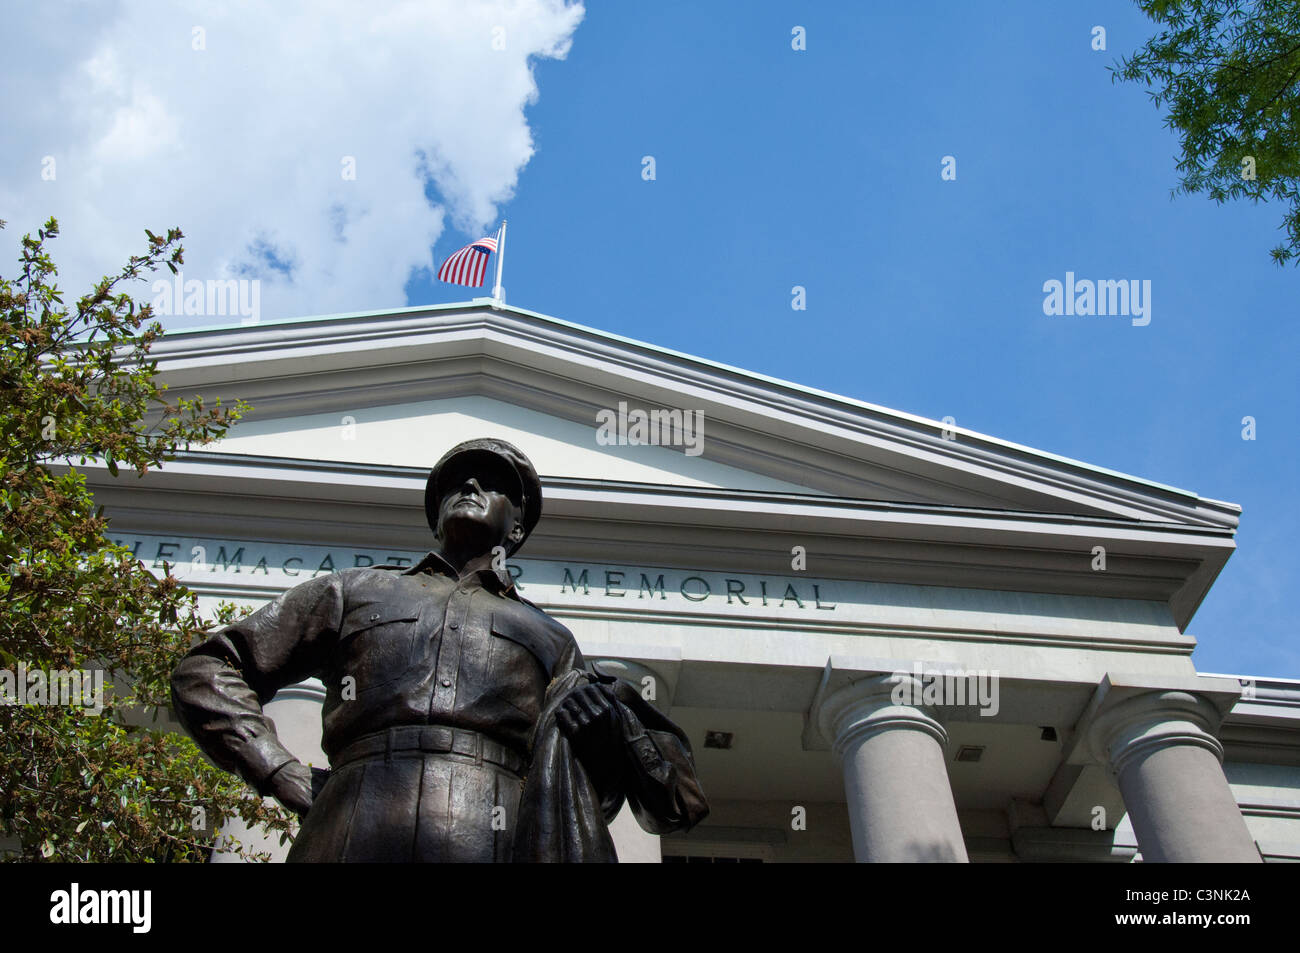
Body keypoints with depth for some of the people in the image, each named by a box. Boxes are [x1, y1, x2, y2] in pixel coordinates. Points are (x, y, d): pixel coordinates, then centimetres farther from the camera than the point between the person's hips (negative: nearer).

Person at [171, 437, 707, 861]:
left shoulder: (549, 639, 28)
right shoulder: (356, 592, 26)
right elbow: (207, 672, 25)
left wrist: (616, 730, 0)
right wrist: (286, 777, 10)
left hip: (499, 842, 3)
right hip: (355, 838, -3)